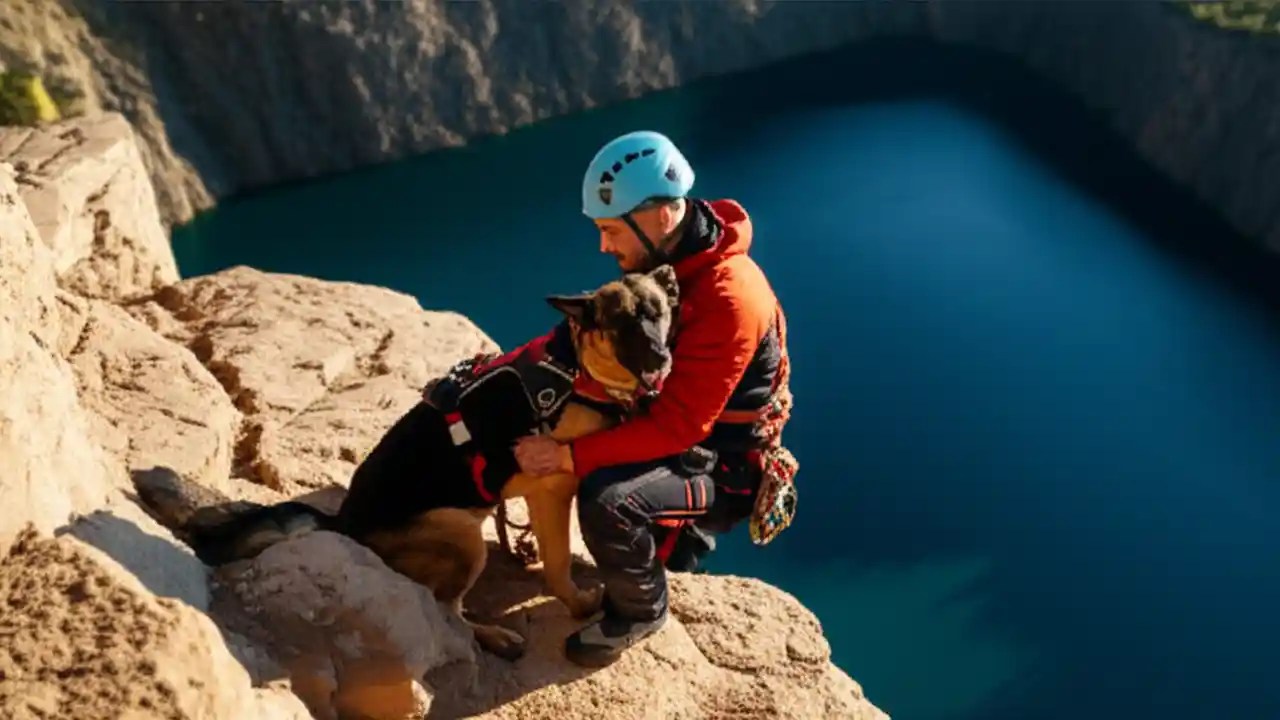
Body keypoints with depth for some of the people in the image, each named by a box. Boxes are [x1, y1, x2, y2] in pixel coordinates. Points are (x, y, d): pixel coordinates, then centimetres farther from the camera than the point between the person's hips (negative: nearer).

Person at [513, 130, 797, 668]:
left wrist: (568, 457, -32)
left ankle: (640, 610, 1)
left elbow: (679, 426, -32)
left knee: (608, 501, -33)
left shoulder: (728, 299, -31)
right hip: (676, 417, 9)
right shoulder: (663, 259, -4)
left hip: (720, 462, -9)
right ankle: (675, 537, 26)